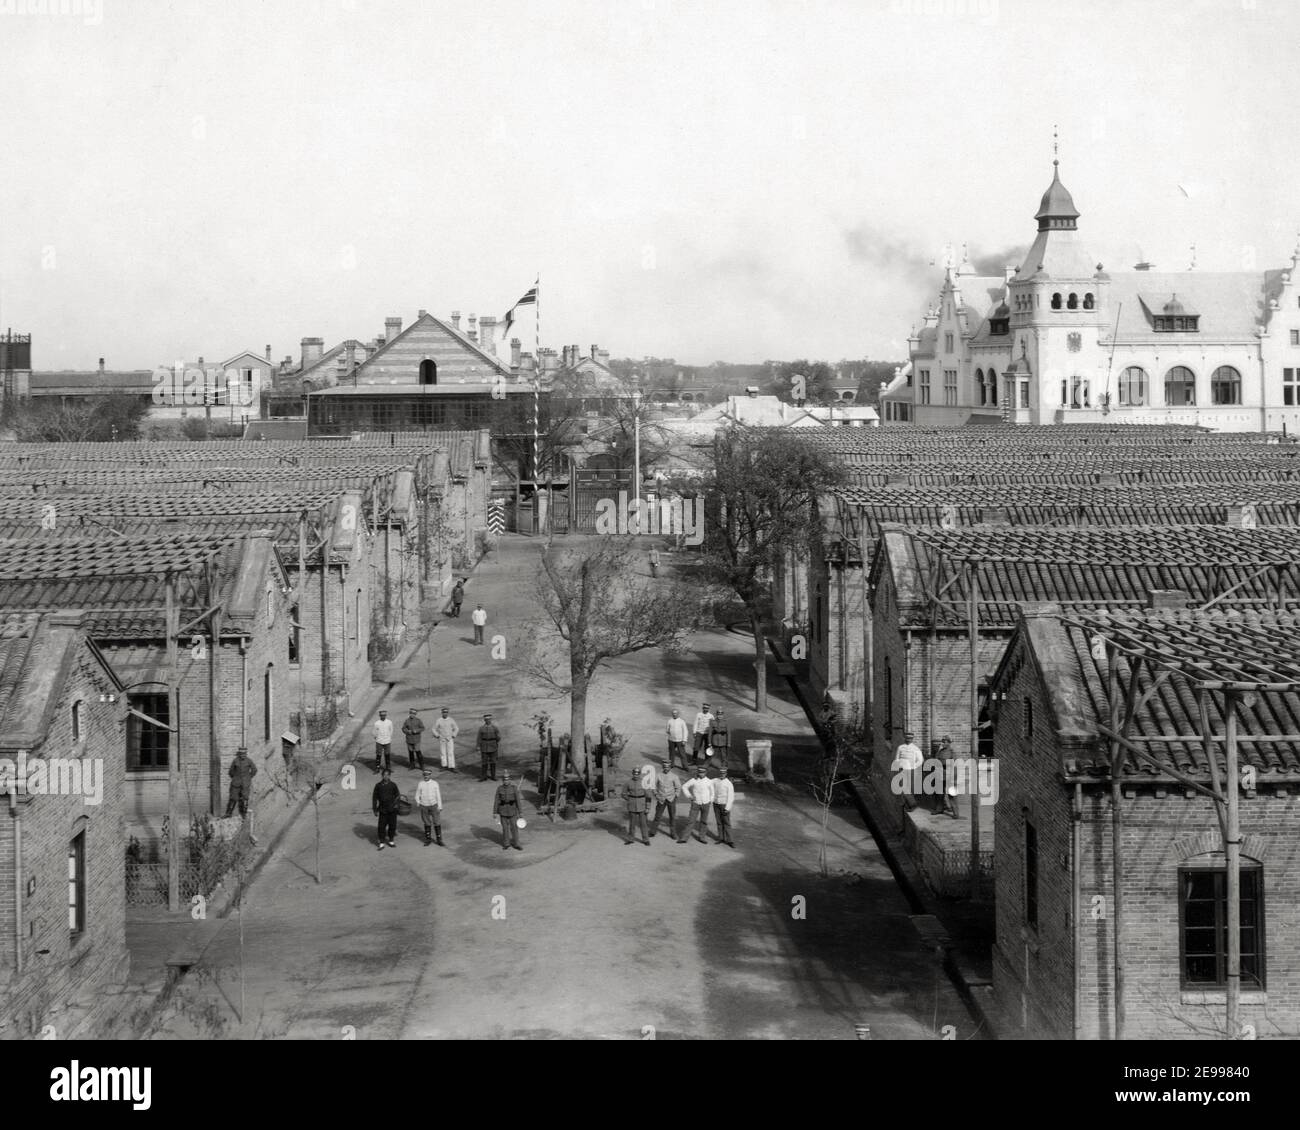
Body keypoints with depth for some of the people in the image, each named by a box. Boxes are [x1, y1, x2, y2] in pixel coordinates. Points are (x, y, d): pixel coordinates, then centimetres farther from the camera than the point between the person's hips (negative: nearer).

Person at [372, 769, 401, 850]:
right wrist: (375, 810, 1)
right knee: (382, 826, -4)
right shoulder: (378, 786, 0)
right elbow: (374, 798, 5)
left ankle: (391, 841, 22)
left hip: (392, 809, 1)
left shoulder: (393, 785, 2)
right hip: (382, 809, -1)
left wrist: (396, 803, -9)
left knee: (392, 825, 7)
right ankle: (381, 843, 3)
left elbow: (398, 795, 9)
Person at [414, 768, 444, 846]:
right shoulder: (420, 784, -2)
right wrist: (418, 802, -12)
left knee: (437, 823, 0)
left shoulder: (435, 783, -4)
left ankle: (439, 840, 8)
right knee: (427, 823, 12)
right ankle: (428, 839, 26)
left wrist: (440, 807, -4)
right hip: (424, 806, 1)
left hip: (434, 805, -1)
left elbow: (438, 795, -2)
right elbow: (417, 795, 5)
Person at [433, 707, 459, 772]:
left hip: (450, 739, -1)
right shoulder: (439, 721, -5)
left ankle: (452, 767, -6)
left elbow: (456, 729, 4)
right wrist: (437, 736, -7)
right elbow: (434, 729, 4)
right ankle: (445, 766, 17)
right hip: (442, 739, 1)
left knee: (451, 753, -5)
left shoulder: (451, 720, -4)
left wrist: (453, 736, -8)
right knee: (443, 753, 6)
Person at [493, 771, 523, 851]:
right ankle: (506, 844, 21)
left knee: (514, 828, 5)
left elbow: (517, 800, -5)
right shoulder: (499, 788, -7)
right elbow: (496, 801, -3)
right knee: (505, 828, 8)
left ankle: (516, 844, 17)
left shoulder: (514, 788, -9)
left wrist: (520, 813, -4)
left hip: (512, 811, 0)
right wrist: (495, 812, -3)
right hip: (503, 811, 0)